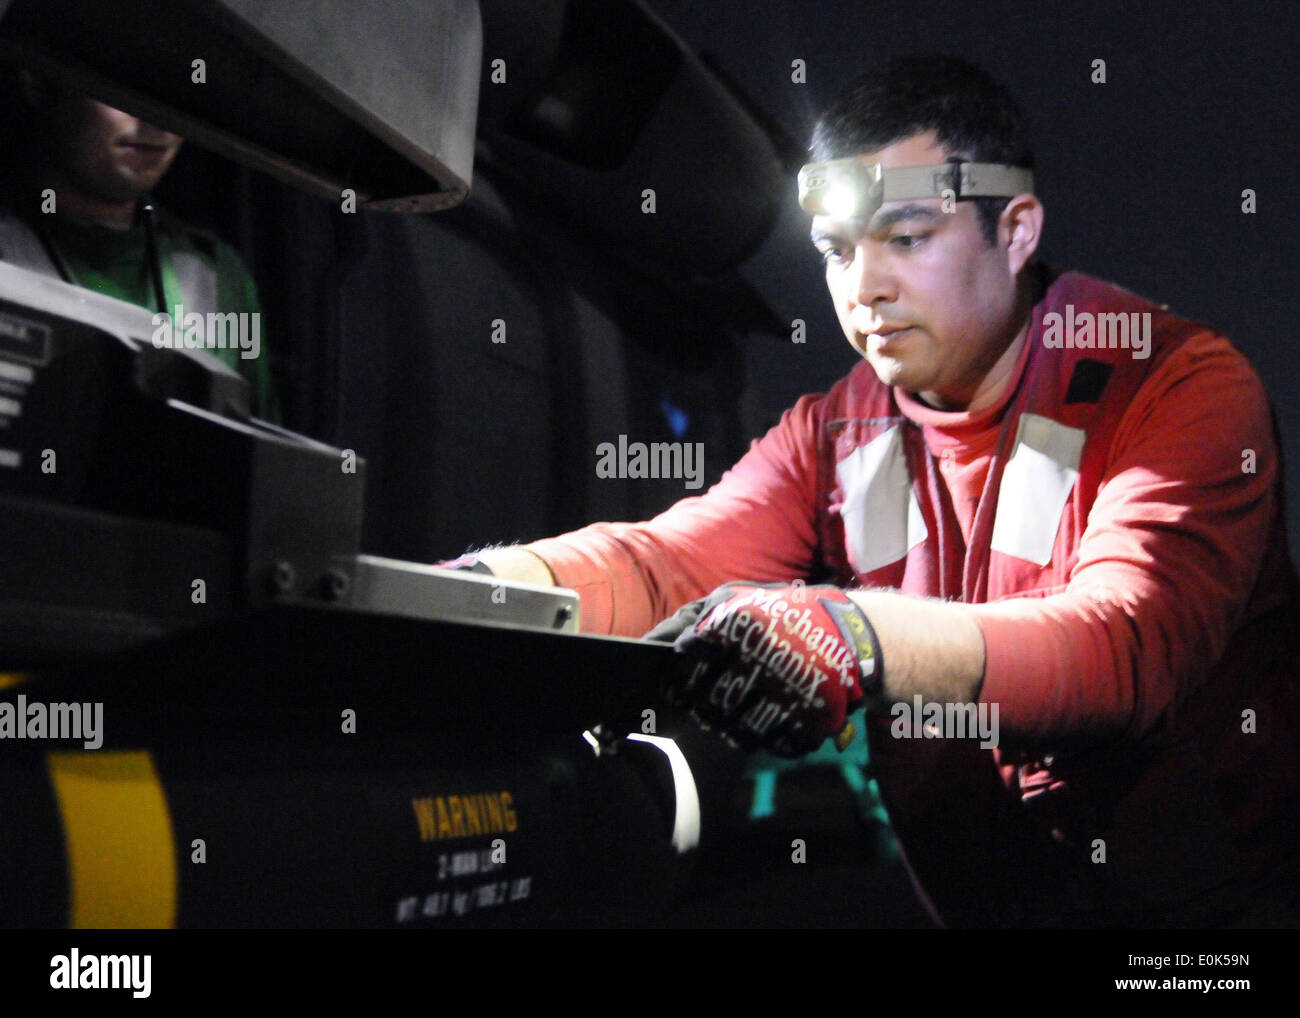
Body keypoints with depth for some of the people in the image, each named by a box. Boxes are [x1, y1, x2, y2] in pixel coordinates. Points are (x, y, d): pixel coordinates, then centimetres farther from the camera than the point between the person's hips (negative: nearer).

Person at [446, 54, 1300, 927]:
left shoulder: (1182, 386, -10)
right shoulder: (842, 429, 8)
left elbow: (1129, 644, -27)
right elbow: (663, 565, -5)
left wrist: (859, 638, -45)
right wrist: (481, 592, -27)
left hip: (1203, 891, -4)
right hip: (961, 898, 4)